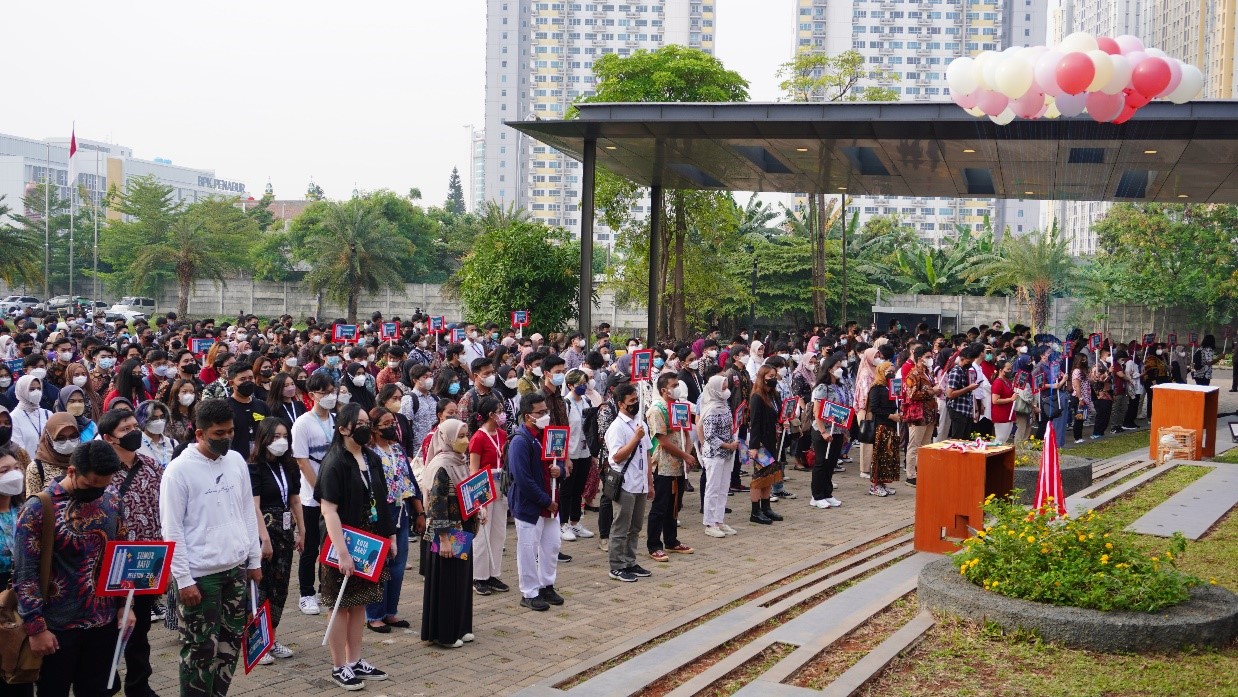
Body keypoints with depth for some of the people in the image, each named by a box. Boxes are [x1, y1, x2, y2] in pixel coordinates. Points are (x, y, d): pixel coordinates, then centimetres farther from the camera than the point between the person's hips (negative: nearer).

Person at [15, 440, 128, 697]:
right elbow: (24, 574, -12)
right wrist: (36, 627, -14)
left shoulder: (110, 502, 3)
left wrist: (123, 605, 6)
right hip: (58, 627, -4)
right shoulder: (39, 508, -12)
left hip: (104, 622, 4)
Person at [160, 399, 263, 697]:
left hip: (236, 569, 6)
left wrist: (254, 560, 12)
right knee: (201, 649, 0)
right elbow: (171, 530, -11)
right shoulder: (179, 469, -12)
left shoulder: (237, 461, 5)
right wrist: (183, 579, -13)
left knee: (230, 642, 13)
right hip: (200, 574, -6)